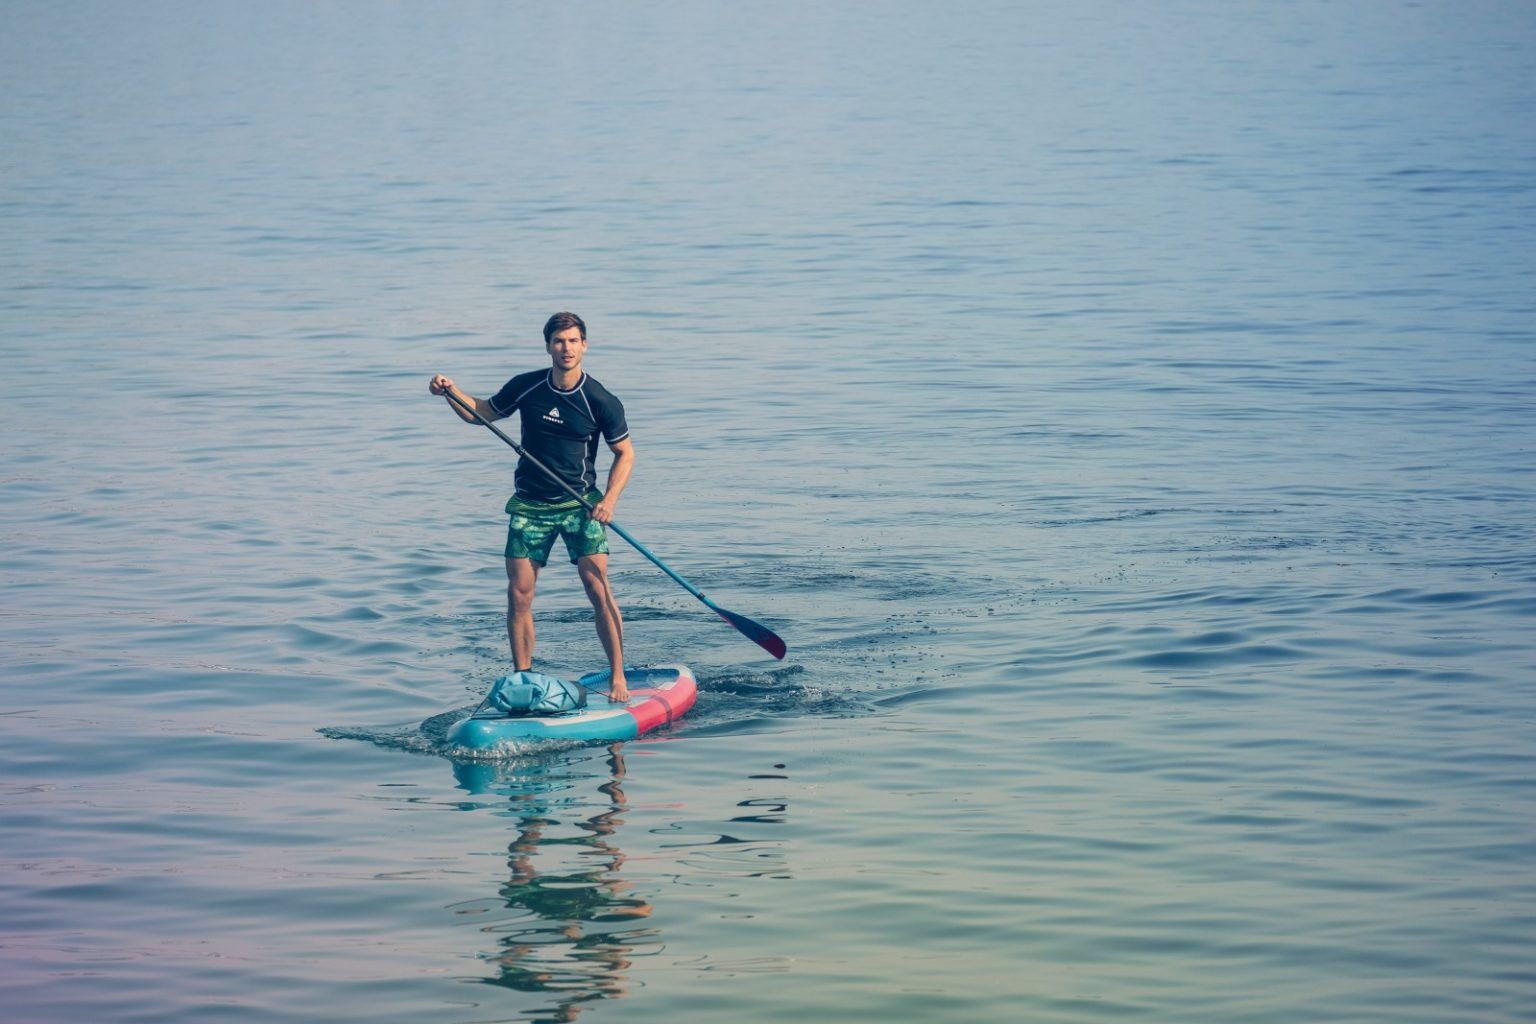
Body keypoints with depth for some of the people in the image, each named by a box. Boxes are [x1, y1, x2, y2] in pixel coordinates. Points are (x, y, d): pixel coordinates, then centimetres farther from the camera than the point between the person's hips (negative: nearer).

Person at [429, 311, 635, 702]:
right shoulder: (525, 387, -3)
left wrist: (609, 500, -12)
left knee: (598, 590, -13)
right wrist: (452, 392, -4)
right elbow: (482, 412, 14)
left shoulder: (601, 402, -10)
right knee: (519, 596, -1)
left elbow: (625, 453, 0)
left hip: (579, 504, -3)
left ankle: (618, 678, -4)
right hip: (530, 505, 3)